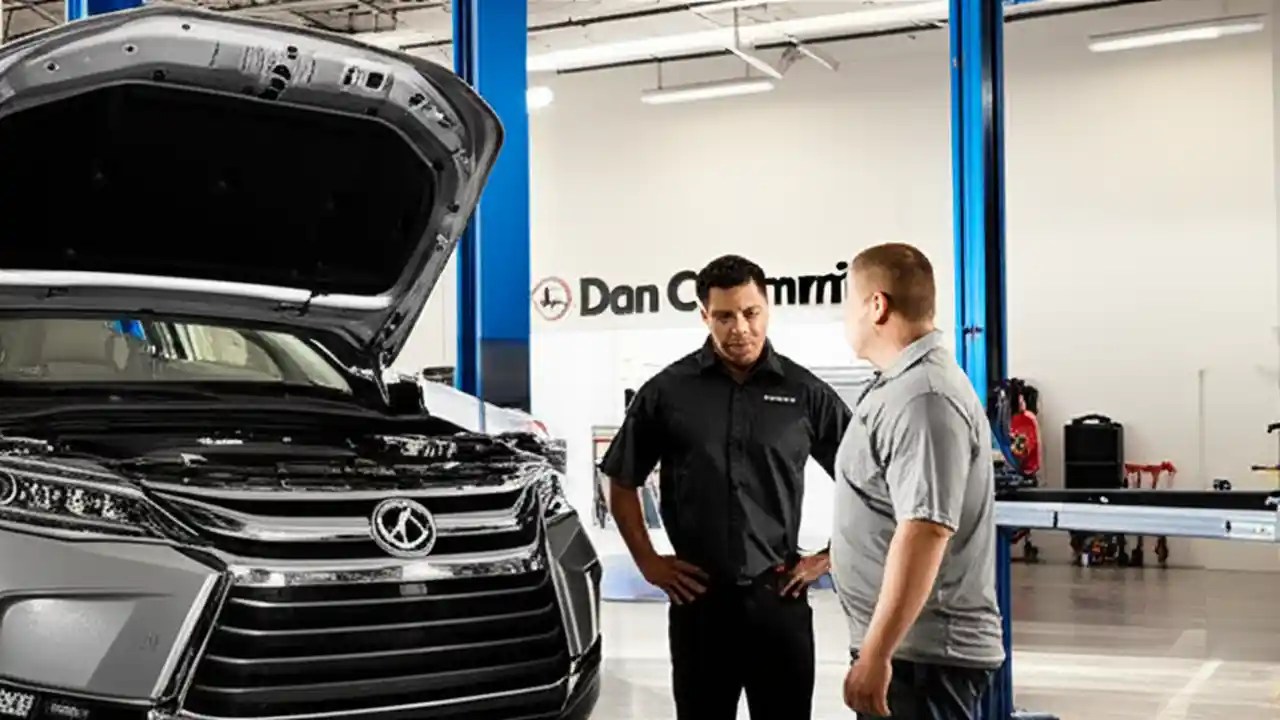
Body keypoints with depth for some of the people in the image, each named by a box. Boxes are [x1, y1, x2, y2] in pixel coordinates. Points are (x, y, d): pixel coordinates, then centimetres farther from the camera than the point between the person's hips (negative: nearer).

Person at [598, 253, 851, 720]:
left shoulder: (804, 392, 1)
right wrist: (649, 563, 3)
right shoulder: (667, 391, 1)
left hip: (778, 596, 0)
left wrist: (828, 557, 3)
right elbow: (622, 483, 10)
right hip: (698, 598, 0)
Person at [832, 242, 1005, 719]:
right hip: (903, 643, 10)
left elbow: (923, 532, -28)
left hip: (920, 651, -10)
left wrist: (875, 654, -28)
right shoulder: (900, 385, 14)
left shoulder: (923, 398, -20)